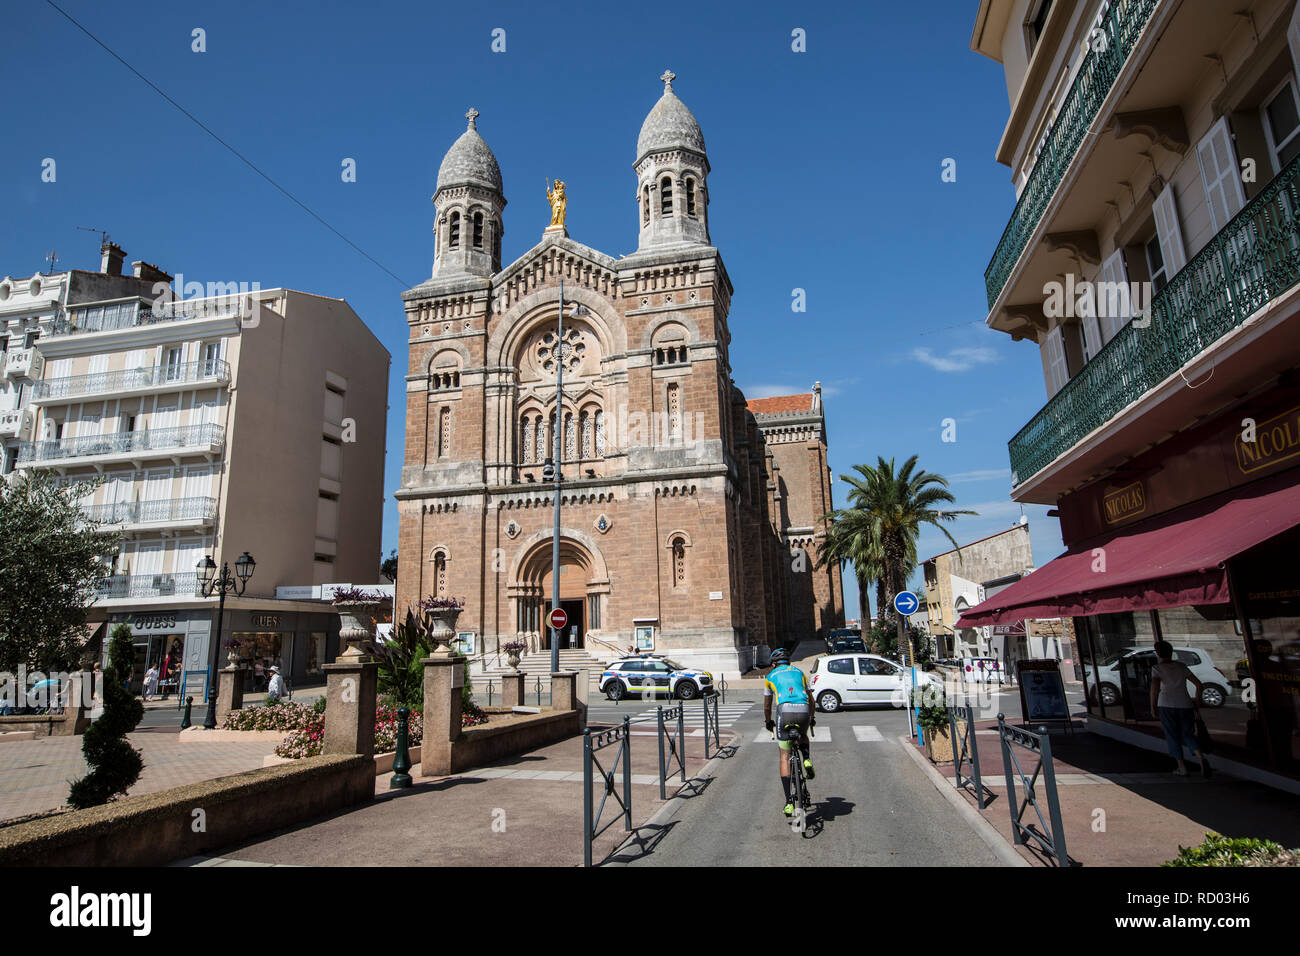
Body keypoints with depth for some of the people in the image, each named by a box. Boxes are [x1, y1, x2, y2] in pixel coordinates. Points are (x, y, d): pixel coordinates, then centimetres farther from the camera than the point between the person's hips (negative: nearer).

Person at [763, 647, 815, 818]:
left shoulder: (770, 676, 23)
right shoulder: (799, 672, 28)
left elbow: (767, 705, 32)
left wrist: (768, 722, 48)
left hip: (785, 711, -2)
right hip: (804, 710, 2)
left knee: (784, 756, 6)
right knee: (803, 736, 37)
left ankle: (789, 801, -1)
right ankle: (807, 760, 8)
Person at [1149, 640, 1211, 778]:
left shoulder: (1157, 668, -3)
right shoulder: (1181, 666, 10)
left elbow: (1155, 687, -17)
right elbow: (1198, 684, 11)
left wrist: (1153, 706, -8)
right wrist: (1197, 700, 25)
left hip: (1166, 705, -3)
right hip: (1185, 704, 3)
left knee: (1172, 736, 9)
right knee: (1188, 734, 13)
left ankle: (1182, 767, 10)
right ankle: (1201, 757, -13)